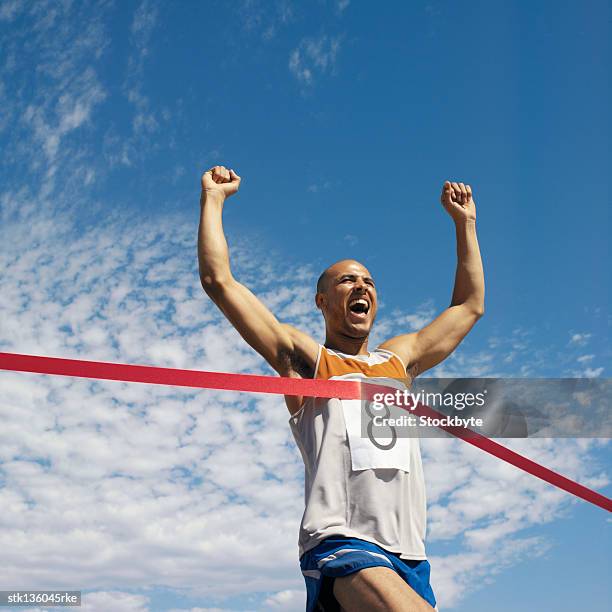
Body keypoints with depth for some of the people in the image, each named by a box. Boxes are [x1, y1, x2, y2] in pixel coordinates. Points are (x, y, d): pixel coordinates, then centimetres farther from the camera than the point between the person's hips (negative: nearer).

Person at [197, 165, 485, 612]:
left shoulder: (399, 358, 25)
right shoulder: (305, 359, 11)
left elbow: (470, 305, 35)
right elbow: (219, 281, 6)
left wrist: (464, 222, 38)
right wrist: (213, 197, 14)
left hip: (410, 556, 6)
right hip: (341, 546, -6)